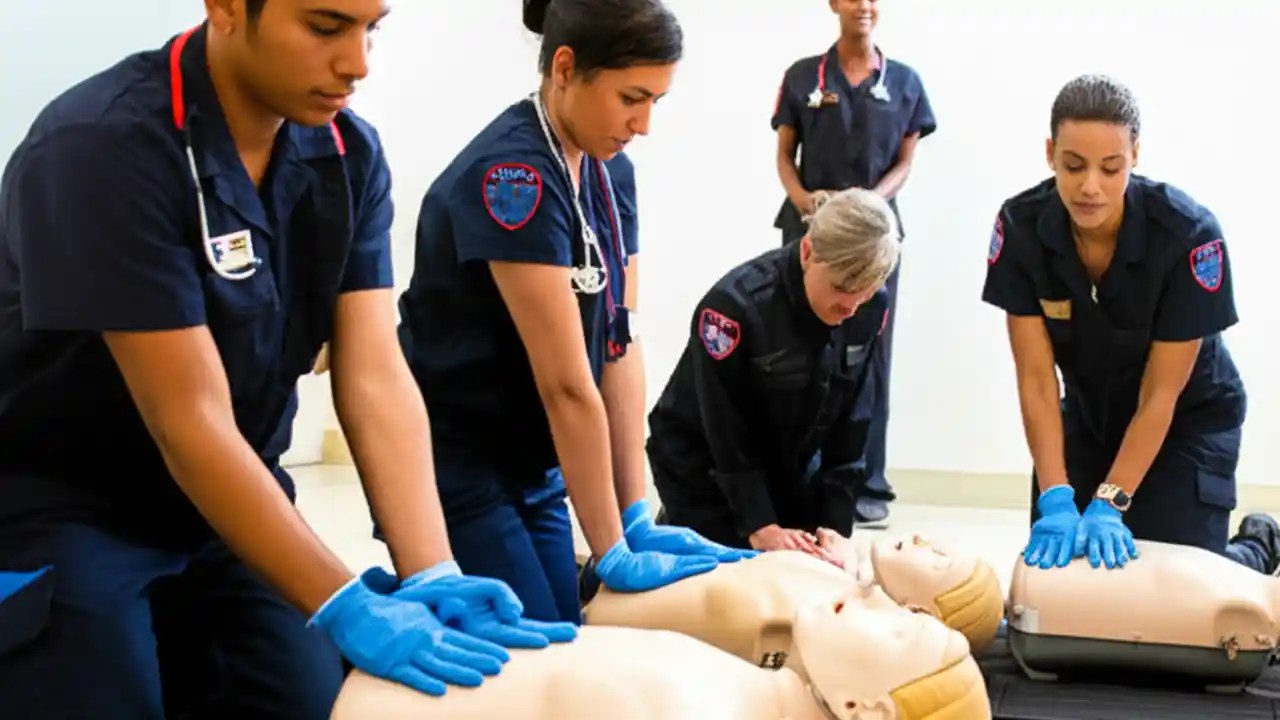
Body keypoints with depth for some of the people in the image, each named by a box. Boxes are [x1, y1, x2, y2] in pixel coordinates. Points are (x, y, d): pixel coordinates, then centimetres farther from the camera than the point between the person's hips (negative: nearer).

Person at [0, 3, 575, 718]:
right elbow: (191, 422, -27)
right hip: (61, 508, -5)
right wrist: (346, 608, -27)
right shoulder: (103, 147, -25)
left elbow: (376, 378, -11)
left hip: (228, 505, 6)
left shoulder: (349, 153, -4)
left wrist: (432, 576, -24)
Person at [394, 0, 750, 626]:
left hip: (532, 469, 8)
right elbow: (567, 385, -24)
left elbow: (619, 347, 0)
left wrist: (638, 520, -5)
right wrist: (613, 555, -21)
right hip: (452, 470, -8)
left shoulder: (612, 174, 3)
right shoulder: (512, 172, -24)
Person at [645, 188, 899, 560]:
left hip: (790, 470, 5)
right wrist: (760, 526, -28)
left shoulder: (869, 311, -14)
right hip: (704, 470, -5)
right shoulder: (735, 306, -30)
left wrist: (835, 526, -14)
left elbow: (849, 423, -10)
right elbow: (727, 435, -25)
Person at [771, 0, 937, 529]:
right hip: (808, 229, 0)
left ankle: (867, 486, 4)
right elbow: (784, 155, 7)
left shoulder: (904, 82, 8)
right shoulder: (802, 76, 6)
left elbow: (905, 162, 6)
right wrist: (802, 199, -13)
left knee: (870, 355, 0)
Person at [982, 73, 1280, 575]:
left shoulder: (1189, 234, -31)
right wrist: (1055, 500, -30)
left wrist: (1108, 505, -30)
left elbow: (1159, 396, -25)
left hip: (1188, 422, -3)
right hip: (1089, 415, 3)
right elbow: (1035, 377, -21)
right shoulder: (1020, 226, -22)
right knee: (1053, 563, -1)